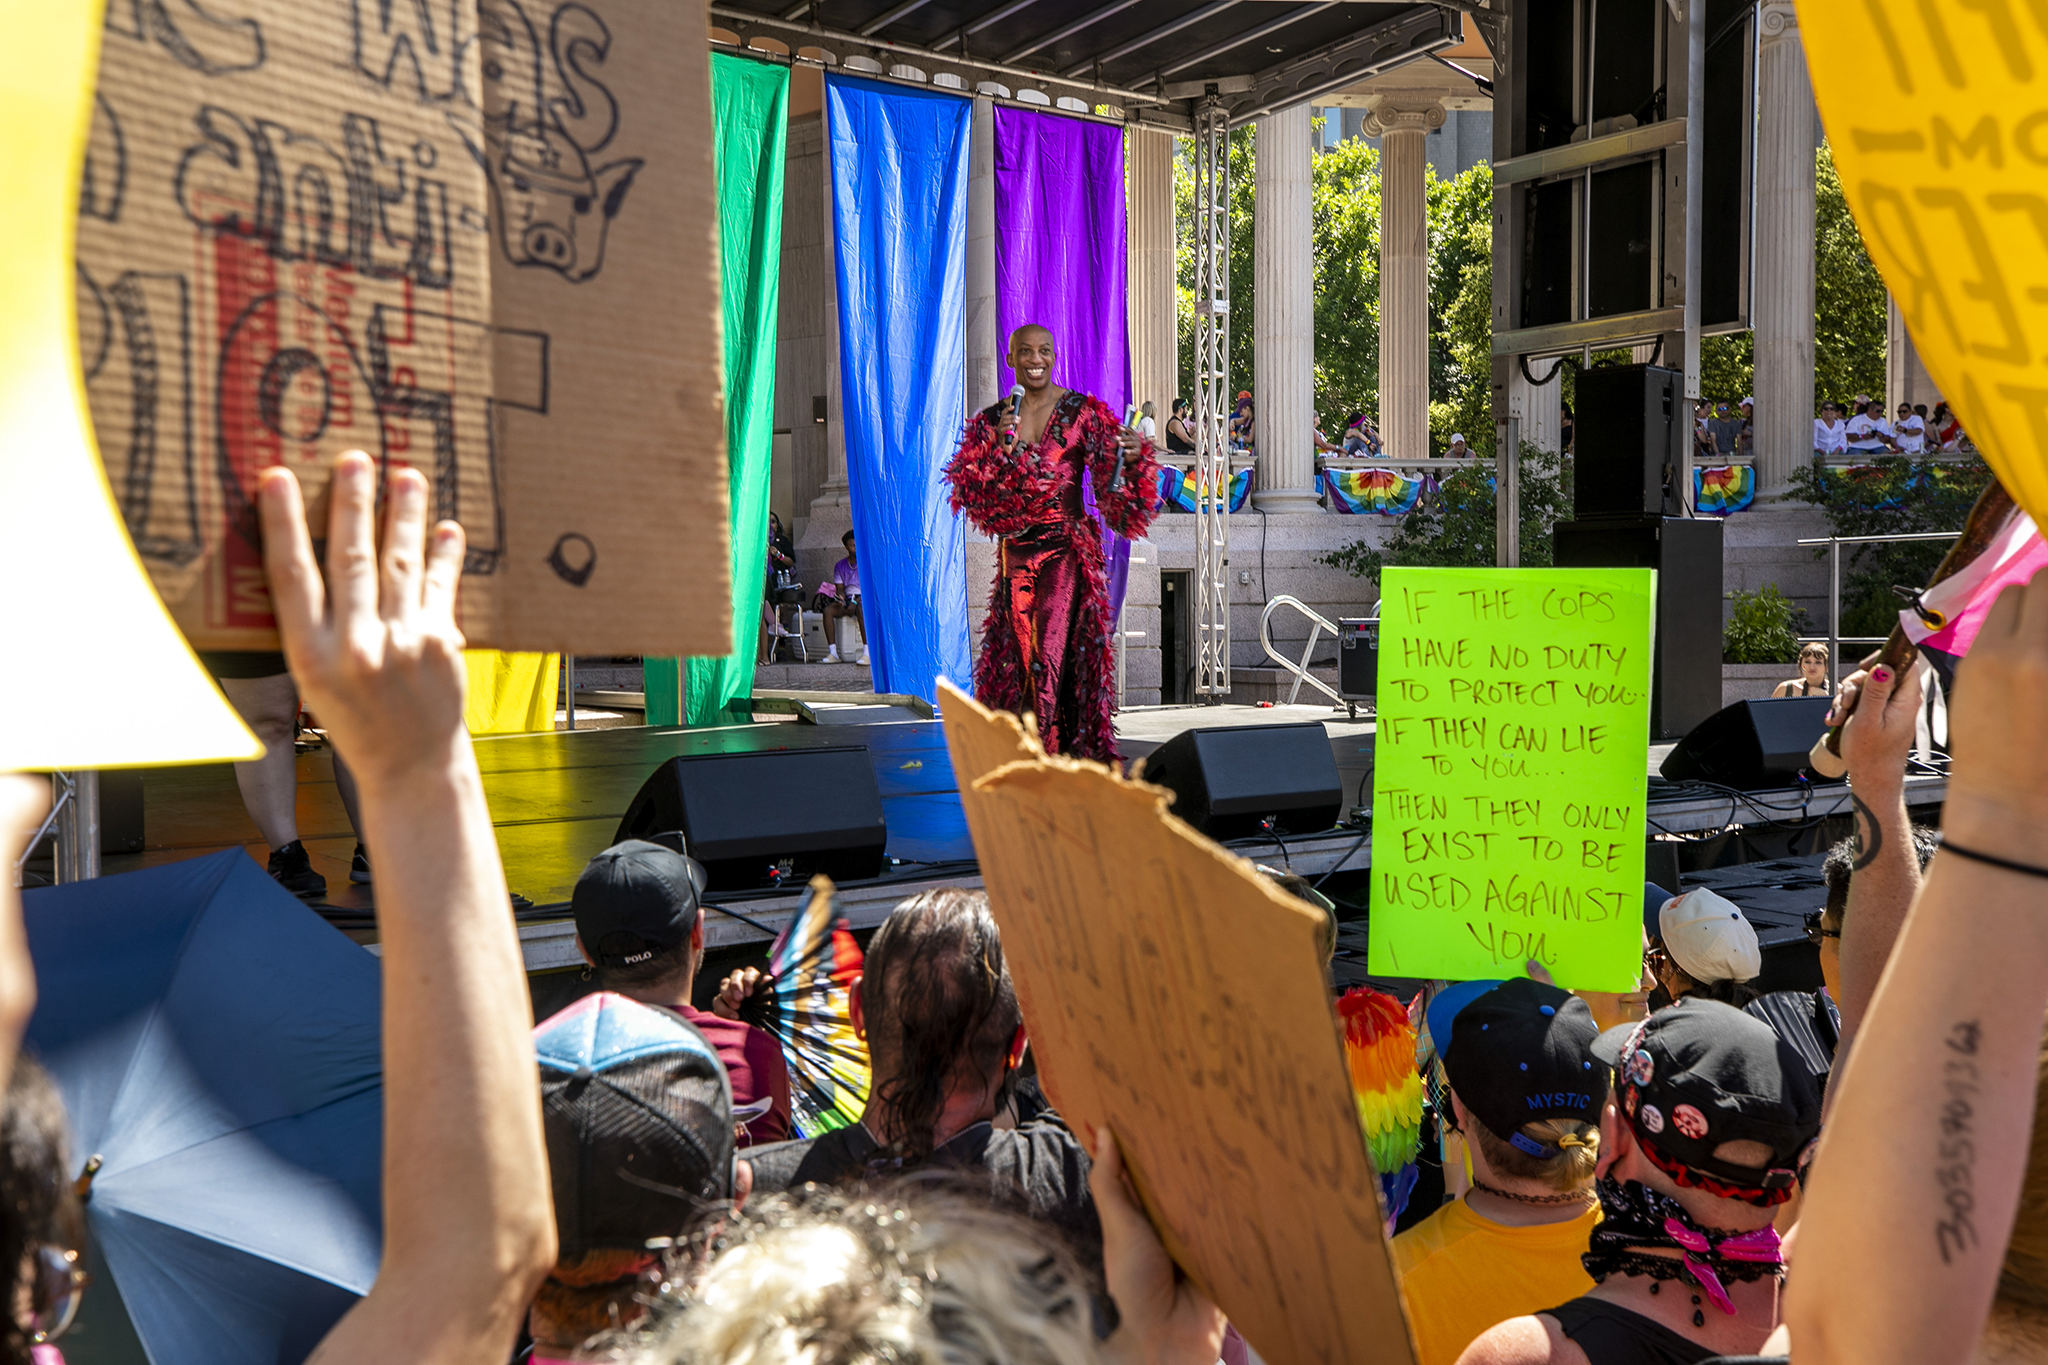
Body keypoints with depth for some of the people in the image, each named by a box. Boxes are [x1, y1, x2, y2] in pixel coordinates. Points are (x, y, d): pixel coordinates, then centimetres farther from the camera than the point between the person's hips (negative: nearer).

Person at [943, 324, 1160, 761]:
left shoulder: (1083, 413, 1)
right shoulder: (991, 421, 8)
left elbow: (1113, 479, -4)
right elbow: (972, 493, -1)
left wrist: (1133, 457, -25)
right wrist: (1003, 449, -14)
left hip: (1067, 549, -3)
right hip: (1017, 551, 3)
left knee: (1054, 655, -13)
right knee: (1019, 653, 5)